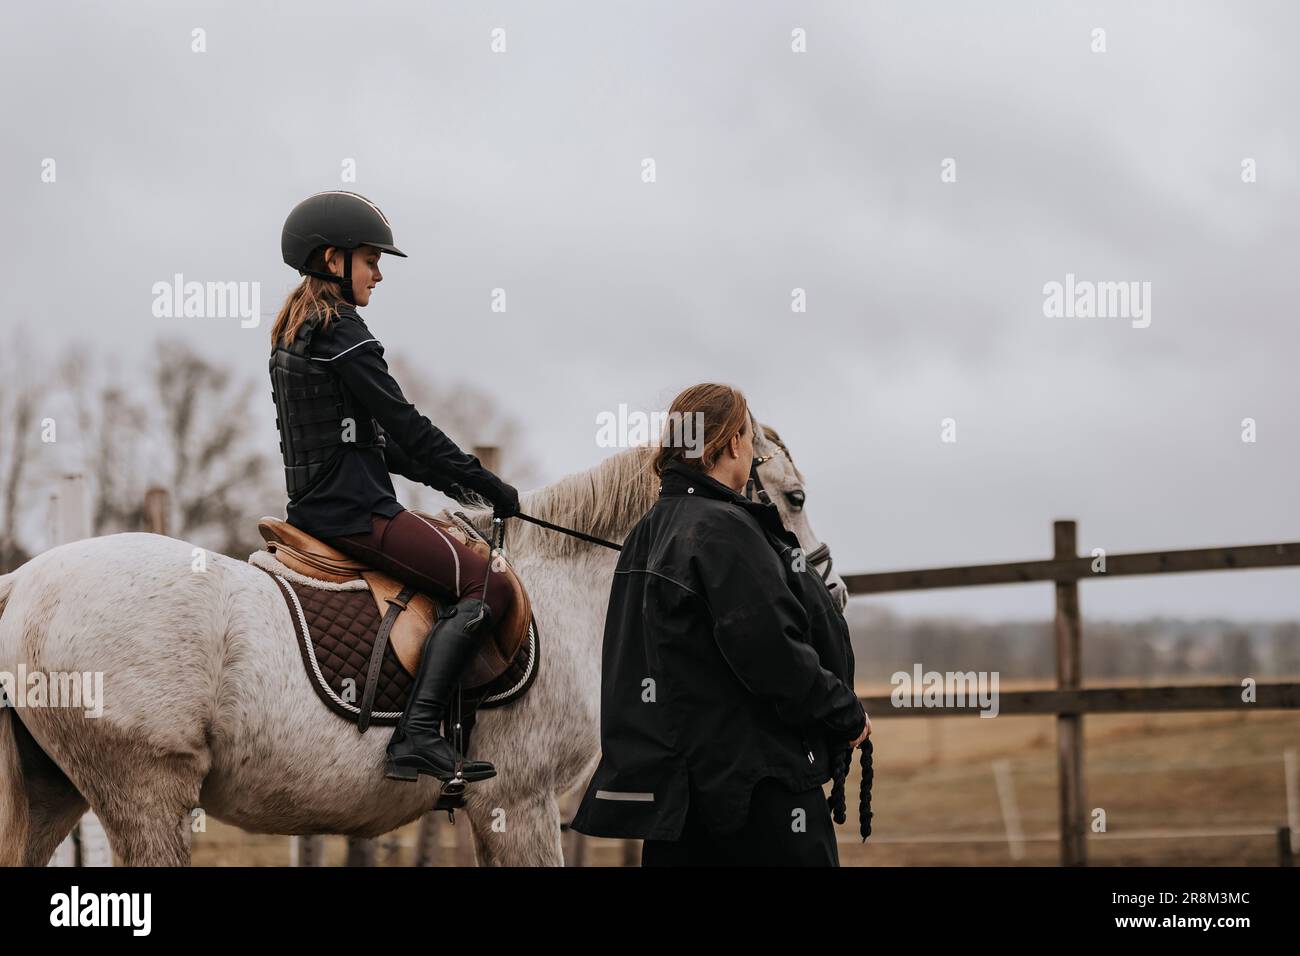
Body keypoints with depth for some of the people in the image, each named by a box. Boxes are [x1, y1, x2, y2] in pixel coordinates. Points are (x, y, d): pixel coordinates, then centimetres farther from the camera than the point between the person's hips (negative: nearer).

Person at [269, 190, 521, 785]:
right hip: (355, 512, -10)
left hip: (311, 505, 10)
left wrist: (445, 479, 18)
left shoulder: (292, 332, 17)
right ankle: (418, 735, -24)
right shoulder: (342, 334, -14)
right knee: (488, 587, -14)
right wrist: (488, 485, -6)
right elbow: (406, 426, -14)